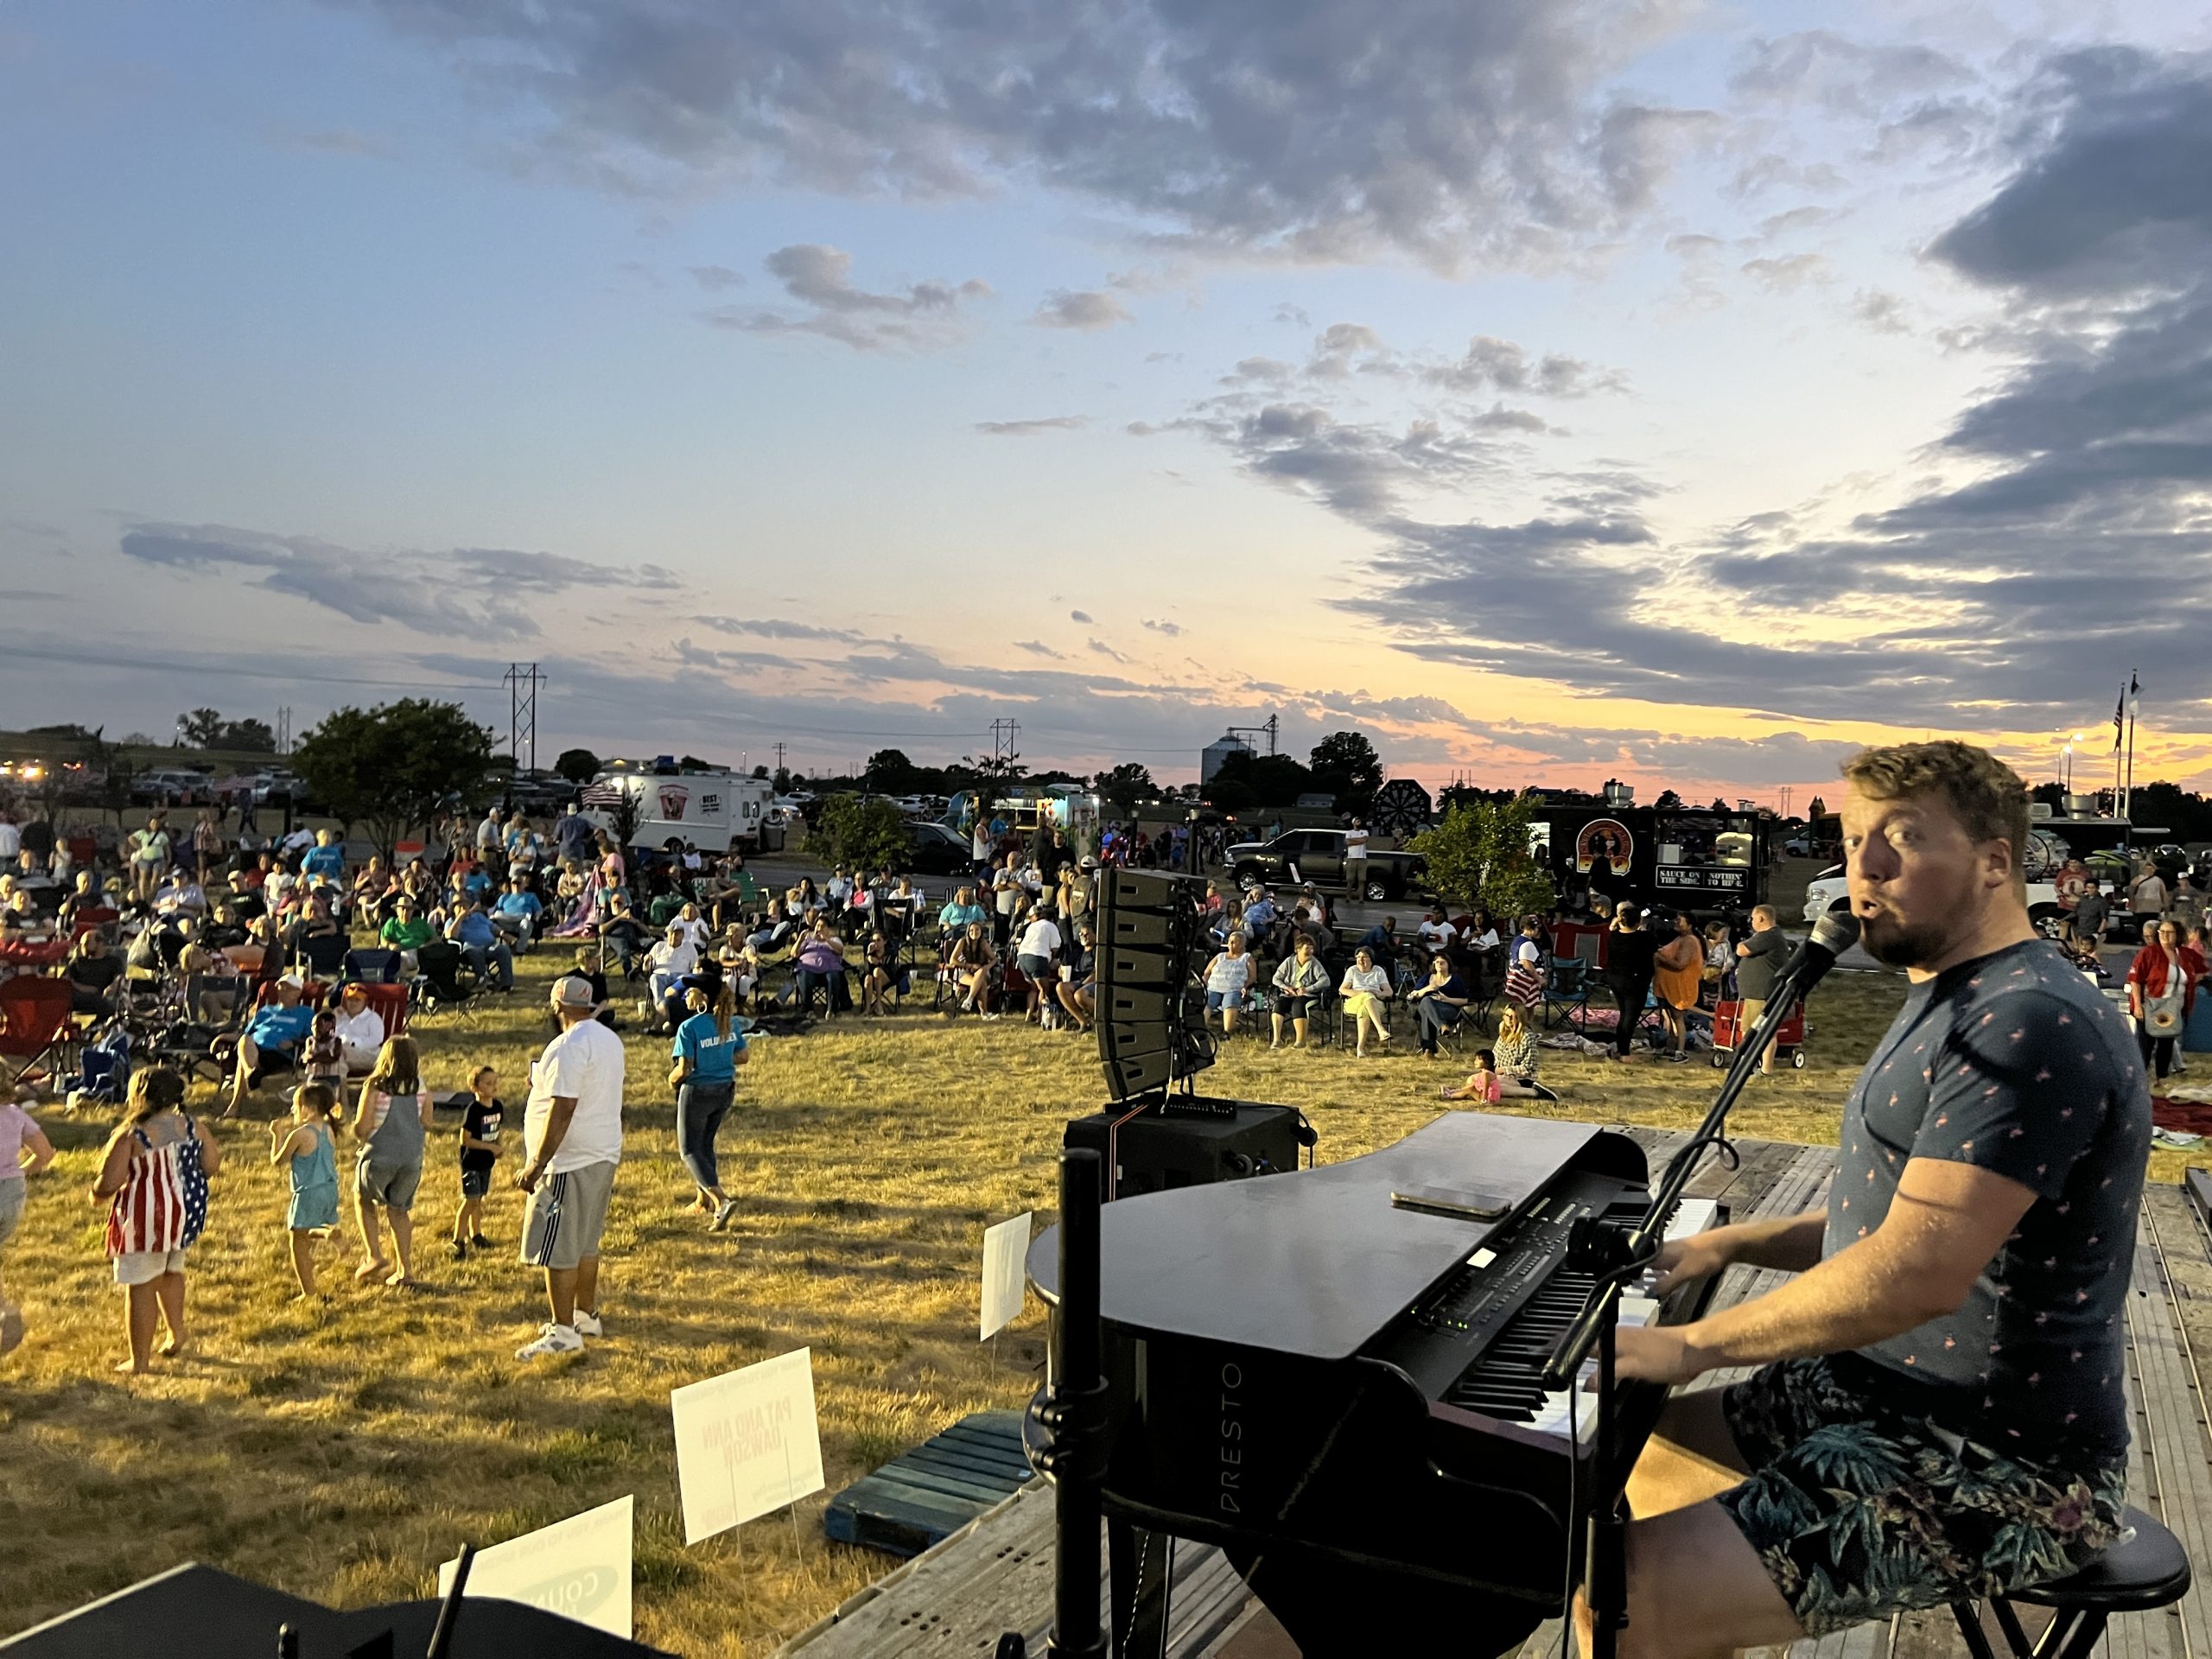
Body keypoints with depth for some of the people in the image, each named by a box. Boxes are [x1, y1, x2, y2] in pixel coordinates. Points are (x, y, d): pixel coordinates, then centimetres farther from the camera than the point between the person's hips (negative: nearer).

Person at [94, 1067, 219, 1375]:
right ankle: (177, 1337, 33)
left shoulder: (130, 1135, -16)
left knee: (140, 1286, 4)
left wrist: (97, 1194, 5)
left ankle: (140, 1361, 10)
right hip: (187, 1211, 6)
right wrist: (216, 1151, 26)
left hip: (146, 1216, -6)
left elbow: (109, 1183, -16)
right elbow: (211, 1166, 5)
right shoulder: (191, 1126, 0)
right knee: (171, 1272, 27)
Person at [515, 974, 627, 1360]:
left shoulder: (569, 1046, -19)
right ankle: (585, 1316, 29)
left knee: (558, 1250, -3)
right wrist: (544, 1085, 23)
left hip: (570, 1162, -10)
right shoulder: (609, 1039, 11)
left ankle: (564, 1332, 0)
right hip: (603, 1155, 10)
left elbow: (562, 1111, -24)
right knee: (585, 1244, 19)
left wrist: (535, 1166, -21)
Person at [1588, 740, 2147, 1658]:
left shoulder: (2029, 1024, -21)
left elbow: (1917, 1273, -30)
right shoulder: (1948, 1002, 14)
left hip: (1994, 1473, -10)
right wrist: (1731, 1243, 9)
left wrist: (1694, 1344, -21)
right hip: (1874, 1396, 10)